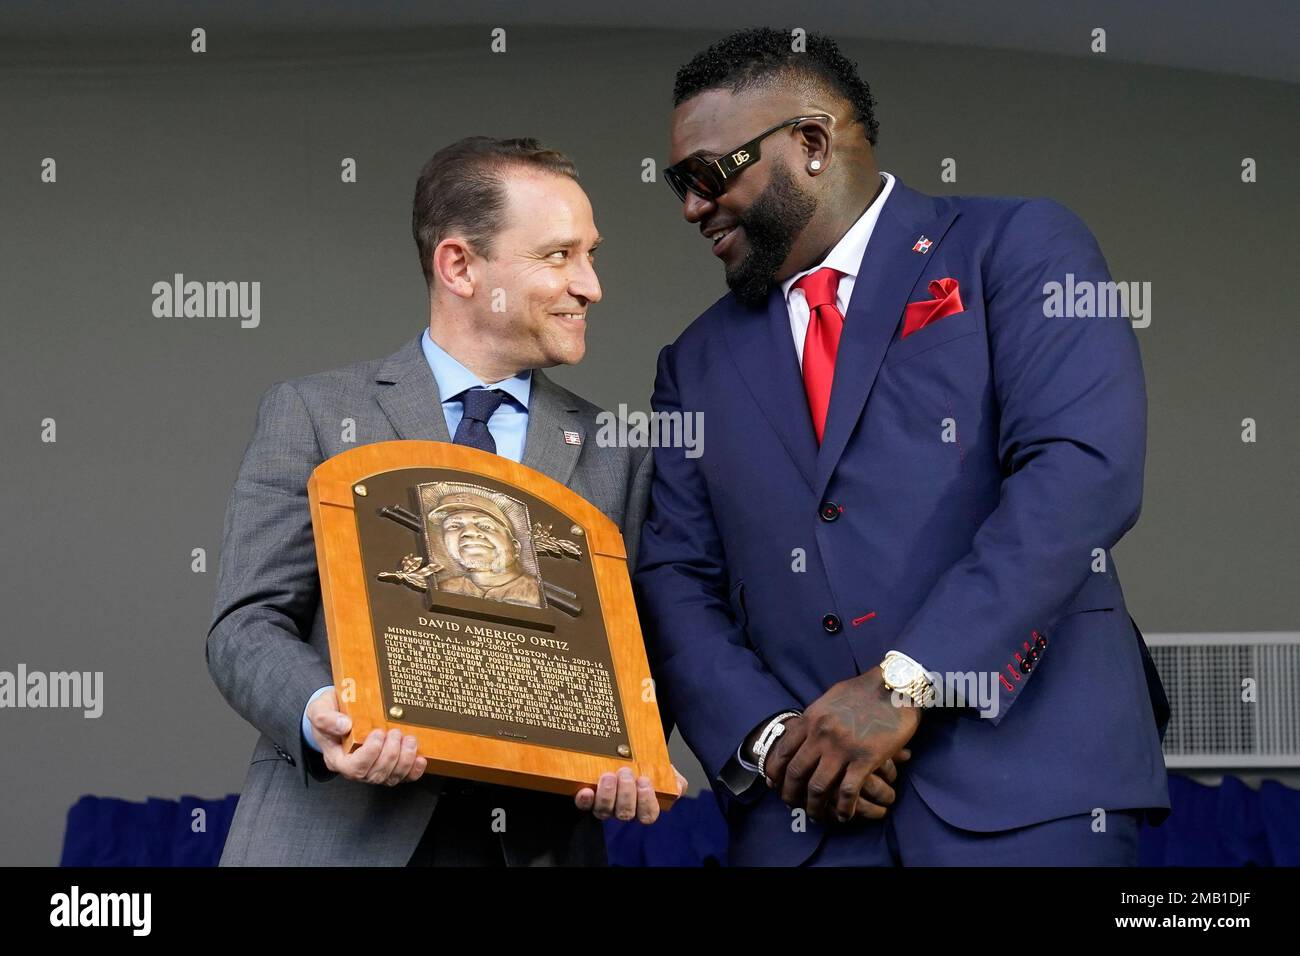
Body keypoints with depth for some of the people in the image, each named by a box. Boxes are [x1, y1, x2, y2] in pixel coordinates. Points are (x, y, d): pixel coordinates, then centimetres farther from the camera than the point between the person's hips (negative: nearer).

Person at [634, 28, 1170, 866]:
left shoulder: (1016, 249, 2)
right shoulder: (699, 362, 18)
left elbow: (1084, 469, -12)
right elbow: (676, 576, 12)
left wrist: (908, 680, -17)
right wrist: (764, 735, -7)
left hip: (1023, 788, -4)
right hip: (802, 815, 4)